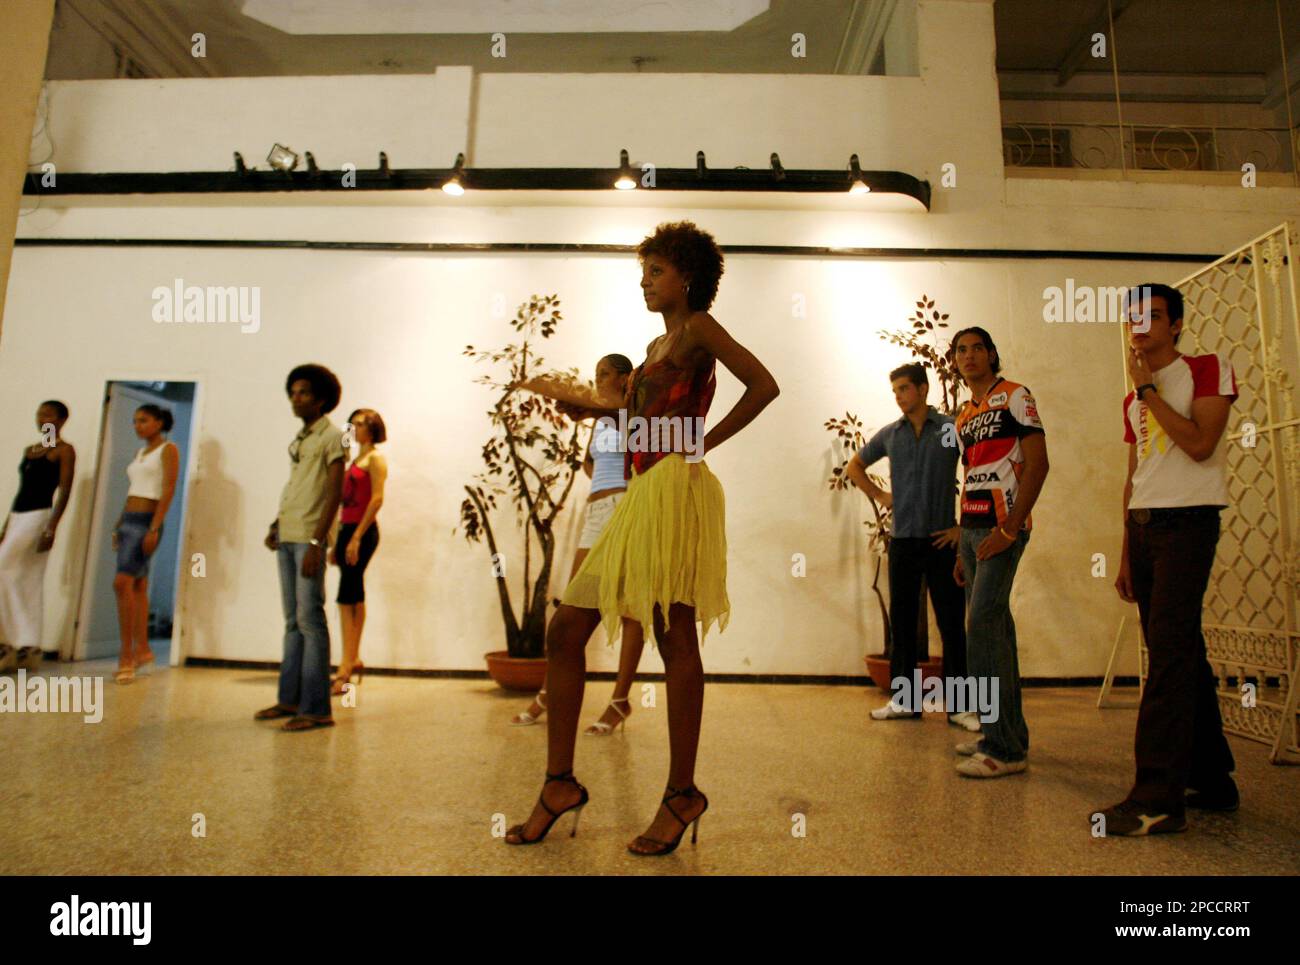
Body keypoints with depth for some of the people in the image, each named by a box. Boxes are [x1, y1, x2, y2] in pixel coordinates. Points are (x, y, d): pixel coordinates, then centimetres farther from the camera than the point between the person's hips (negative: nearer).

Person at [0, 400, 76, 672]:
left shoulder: (64, 450, -4)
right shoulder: (29, 449, 18)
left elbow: (64, 491, -12)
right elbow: (22, 489, 20)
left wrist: (52, 528, -19)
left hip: (39, 516, -8)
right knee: (28, 584, 5)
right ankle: (29, 650, 7)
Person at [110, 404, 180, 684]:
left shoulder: (168, 449, -4)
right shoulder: (140, 452, 19)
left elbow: (168, 491, -13)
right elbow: (132, 492, 21)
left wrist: (154, 528, -20)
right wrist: (118, 526, 15)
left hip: (147, 521, -8)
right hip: (128, 520, 8)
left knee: (122, 582, -17)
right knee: (138, 586, 7)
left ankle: (127, 656, -14)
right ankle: (142, 650, 12)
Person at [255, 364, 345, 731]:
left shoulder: (331, 437, -5)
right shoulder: (299, 439, 19)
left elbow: (335, 493, -12)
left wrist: (316, 542, -18)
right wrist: (276, 526, 13)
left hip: (309, 539, -8)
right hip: (287, 538, 8)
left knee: (310, 621, -8)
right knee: (293, 621, 11)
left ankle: (316, 709, -4)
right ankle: (290, 699, 19)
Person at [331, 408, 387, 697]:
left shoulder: (375, 458, -4)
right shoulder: (355, 460, 19)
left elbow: (377, 499, -14)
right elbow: (347, 501, 18)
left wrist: (356, 536, -20)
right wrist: (337, 540, 14)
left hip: (363, 531, -8)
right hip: (347, 529, 8)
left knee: (347, 597, -12)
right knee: (354, 596, 12)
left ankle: (345, 670, -10)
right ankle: (354, 659, 20)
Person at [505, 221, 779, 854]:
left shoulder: (698, 327, 0)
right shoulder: (657, 345, 24)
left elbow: (764, 385, -12)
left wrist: (705, 442, -9)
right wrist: (592, 408, 17)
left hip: (674, 488, -9)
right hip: (639, 494, 9)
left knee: (674, 637, -4)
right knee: (565, 630, 5)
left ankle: (681, 794, 9)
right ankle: (560, 783, 13)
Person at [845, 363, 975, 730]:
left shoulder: (953, 428, -2)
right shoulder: (889, 434, 8)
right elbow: (854, 466, 23)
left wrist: (965, 524, -6)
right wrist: (879, 495, 9)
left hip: (942, 539, -3)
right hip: (903, 540, 3)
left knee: (952, 624, 0)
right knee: (902, 622, 8)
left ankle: (960, 705, 9)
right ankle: (905, 700, 19)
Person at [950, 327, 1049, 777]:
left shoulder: (1014, 397, -2)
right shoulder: (964, 416, 19)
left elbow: (1037, 462, -11)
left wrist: (1009, 528, -19)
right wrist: (963, 549, 17)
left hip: (1003, 527, -8)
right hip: (972, 528, 8)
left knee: (983, 625, -15)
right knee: (995, 628, 10)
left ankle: (1004, 748, -8)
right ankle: (1008, 733, 19)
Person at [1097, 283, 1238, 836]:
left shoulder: (1209, 370, 0)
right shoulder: (1133, 400, 19)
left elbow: (1200, 444, -15)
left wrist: (1147, 389, -9)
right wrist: (1126, 555, 16)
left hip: (1187, 520, -7)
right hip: (1142, 524, 7)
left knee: (1170, 652, -14)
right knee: (1181, 654, 10)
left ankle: (1158, 797, -13)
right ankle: (1212, 780, 20)